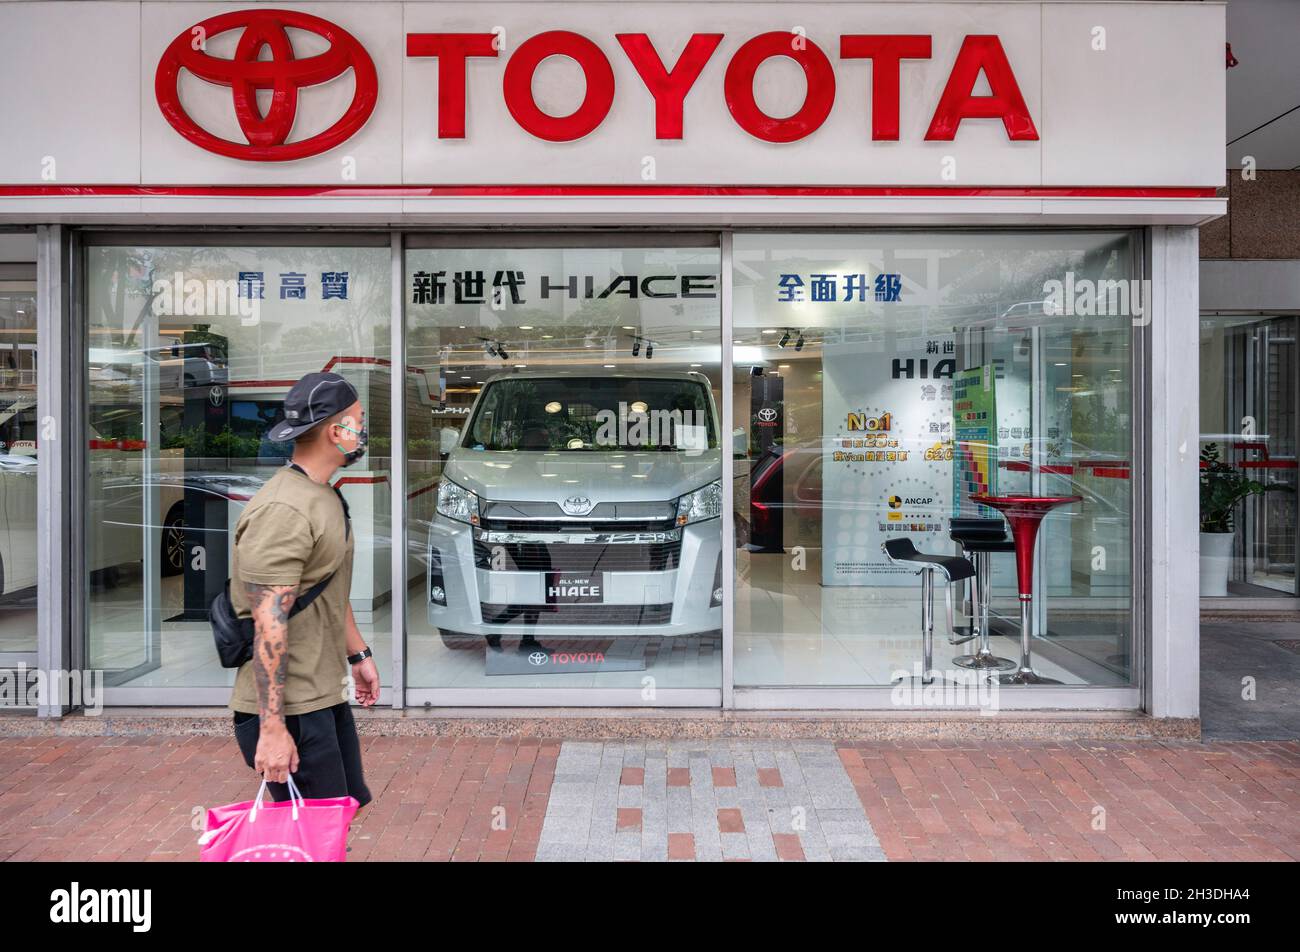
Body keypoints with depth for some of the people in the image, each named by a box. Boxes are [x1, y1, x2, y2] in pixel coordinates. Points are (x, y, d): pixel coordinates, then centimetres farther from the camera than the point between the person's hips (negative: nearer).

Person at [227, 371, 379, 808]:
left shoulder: (325, 496, 13)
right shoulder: (283, 510, -22)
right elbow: (269, 625, -25)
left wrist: (359, 653, 24)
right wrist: (272, 729, -24)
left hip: (326, 694, 10)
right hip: (288, 707, -10)